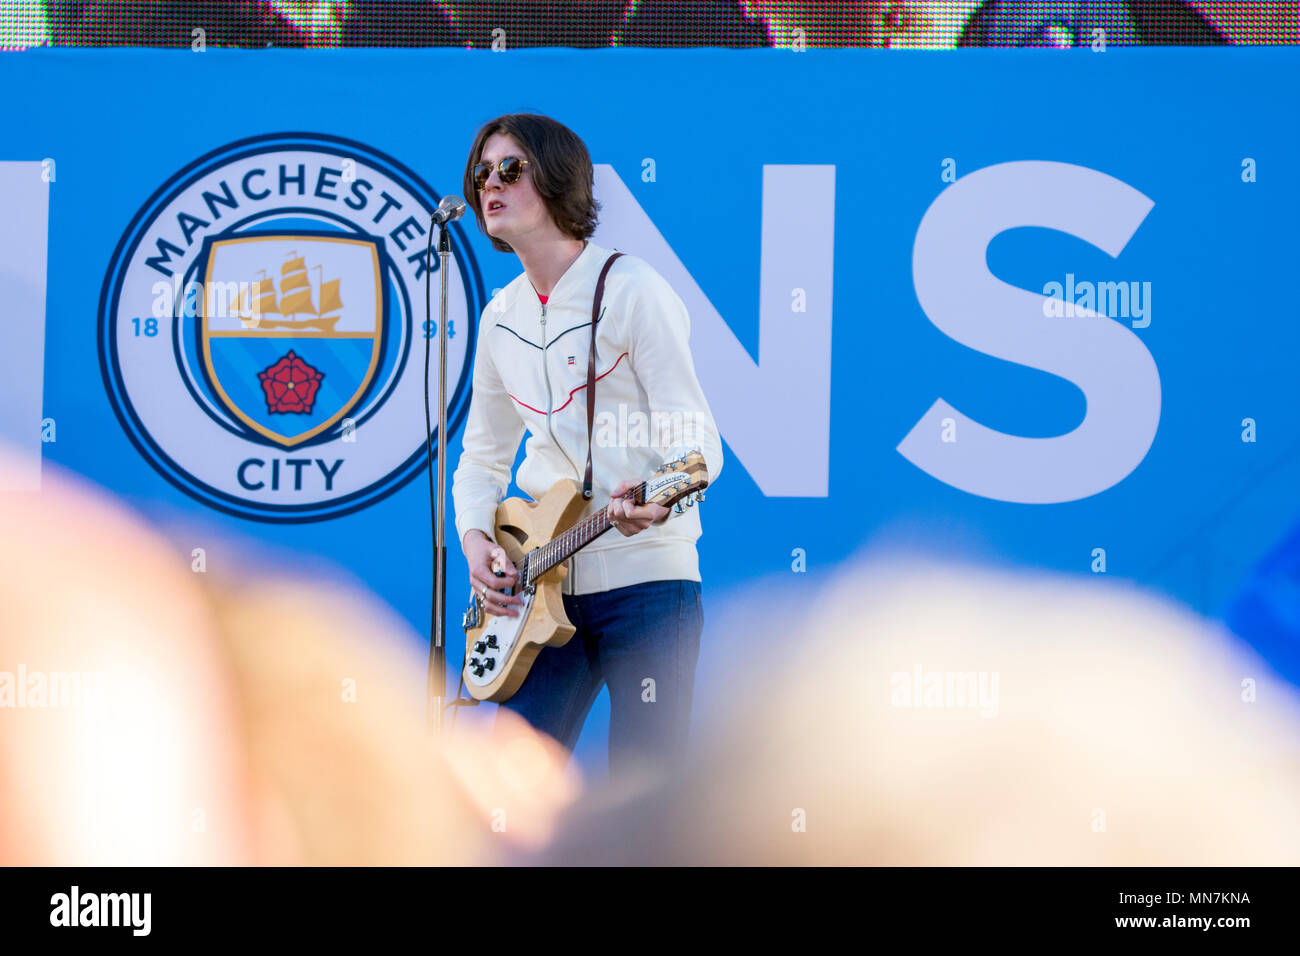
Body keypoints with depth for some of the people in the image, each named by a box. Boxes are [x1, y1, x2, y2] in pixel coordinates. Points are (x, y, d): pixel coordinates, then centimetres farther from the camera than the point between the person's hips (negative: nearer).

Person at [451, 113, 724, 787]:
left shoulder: (631, 289, -7)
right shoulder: (502, 318, 13)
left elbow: (698, 441, -12)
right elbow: (482, 453, 24)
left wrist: (655, 500, -33)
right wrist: (475, 536, 4)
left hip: (644, 577, -6)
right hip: (543, 585, 6)